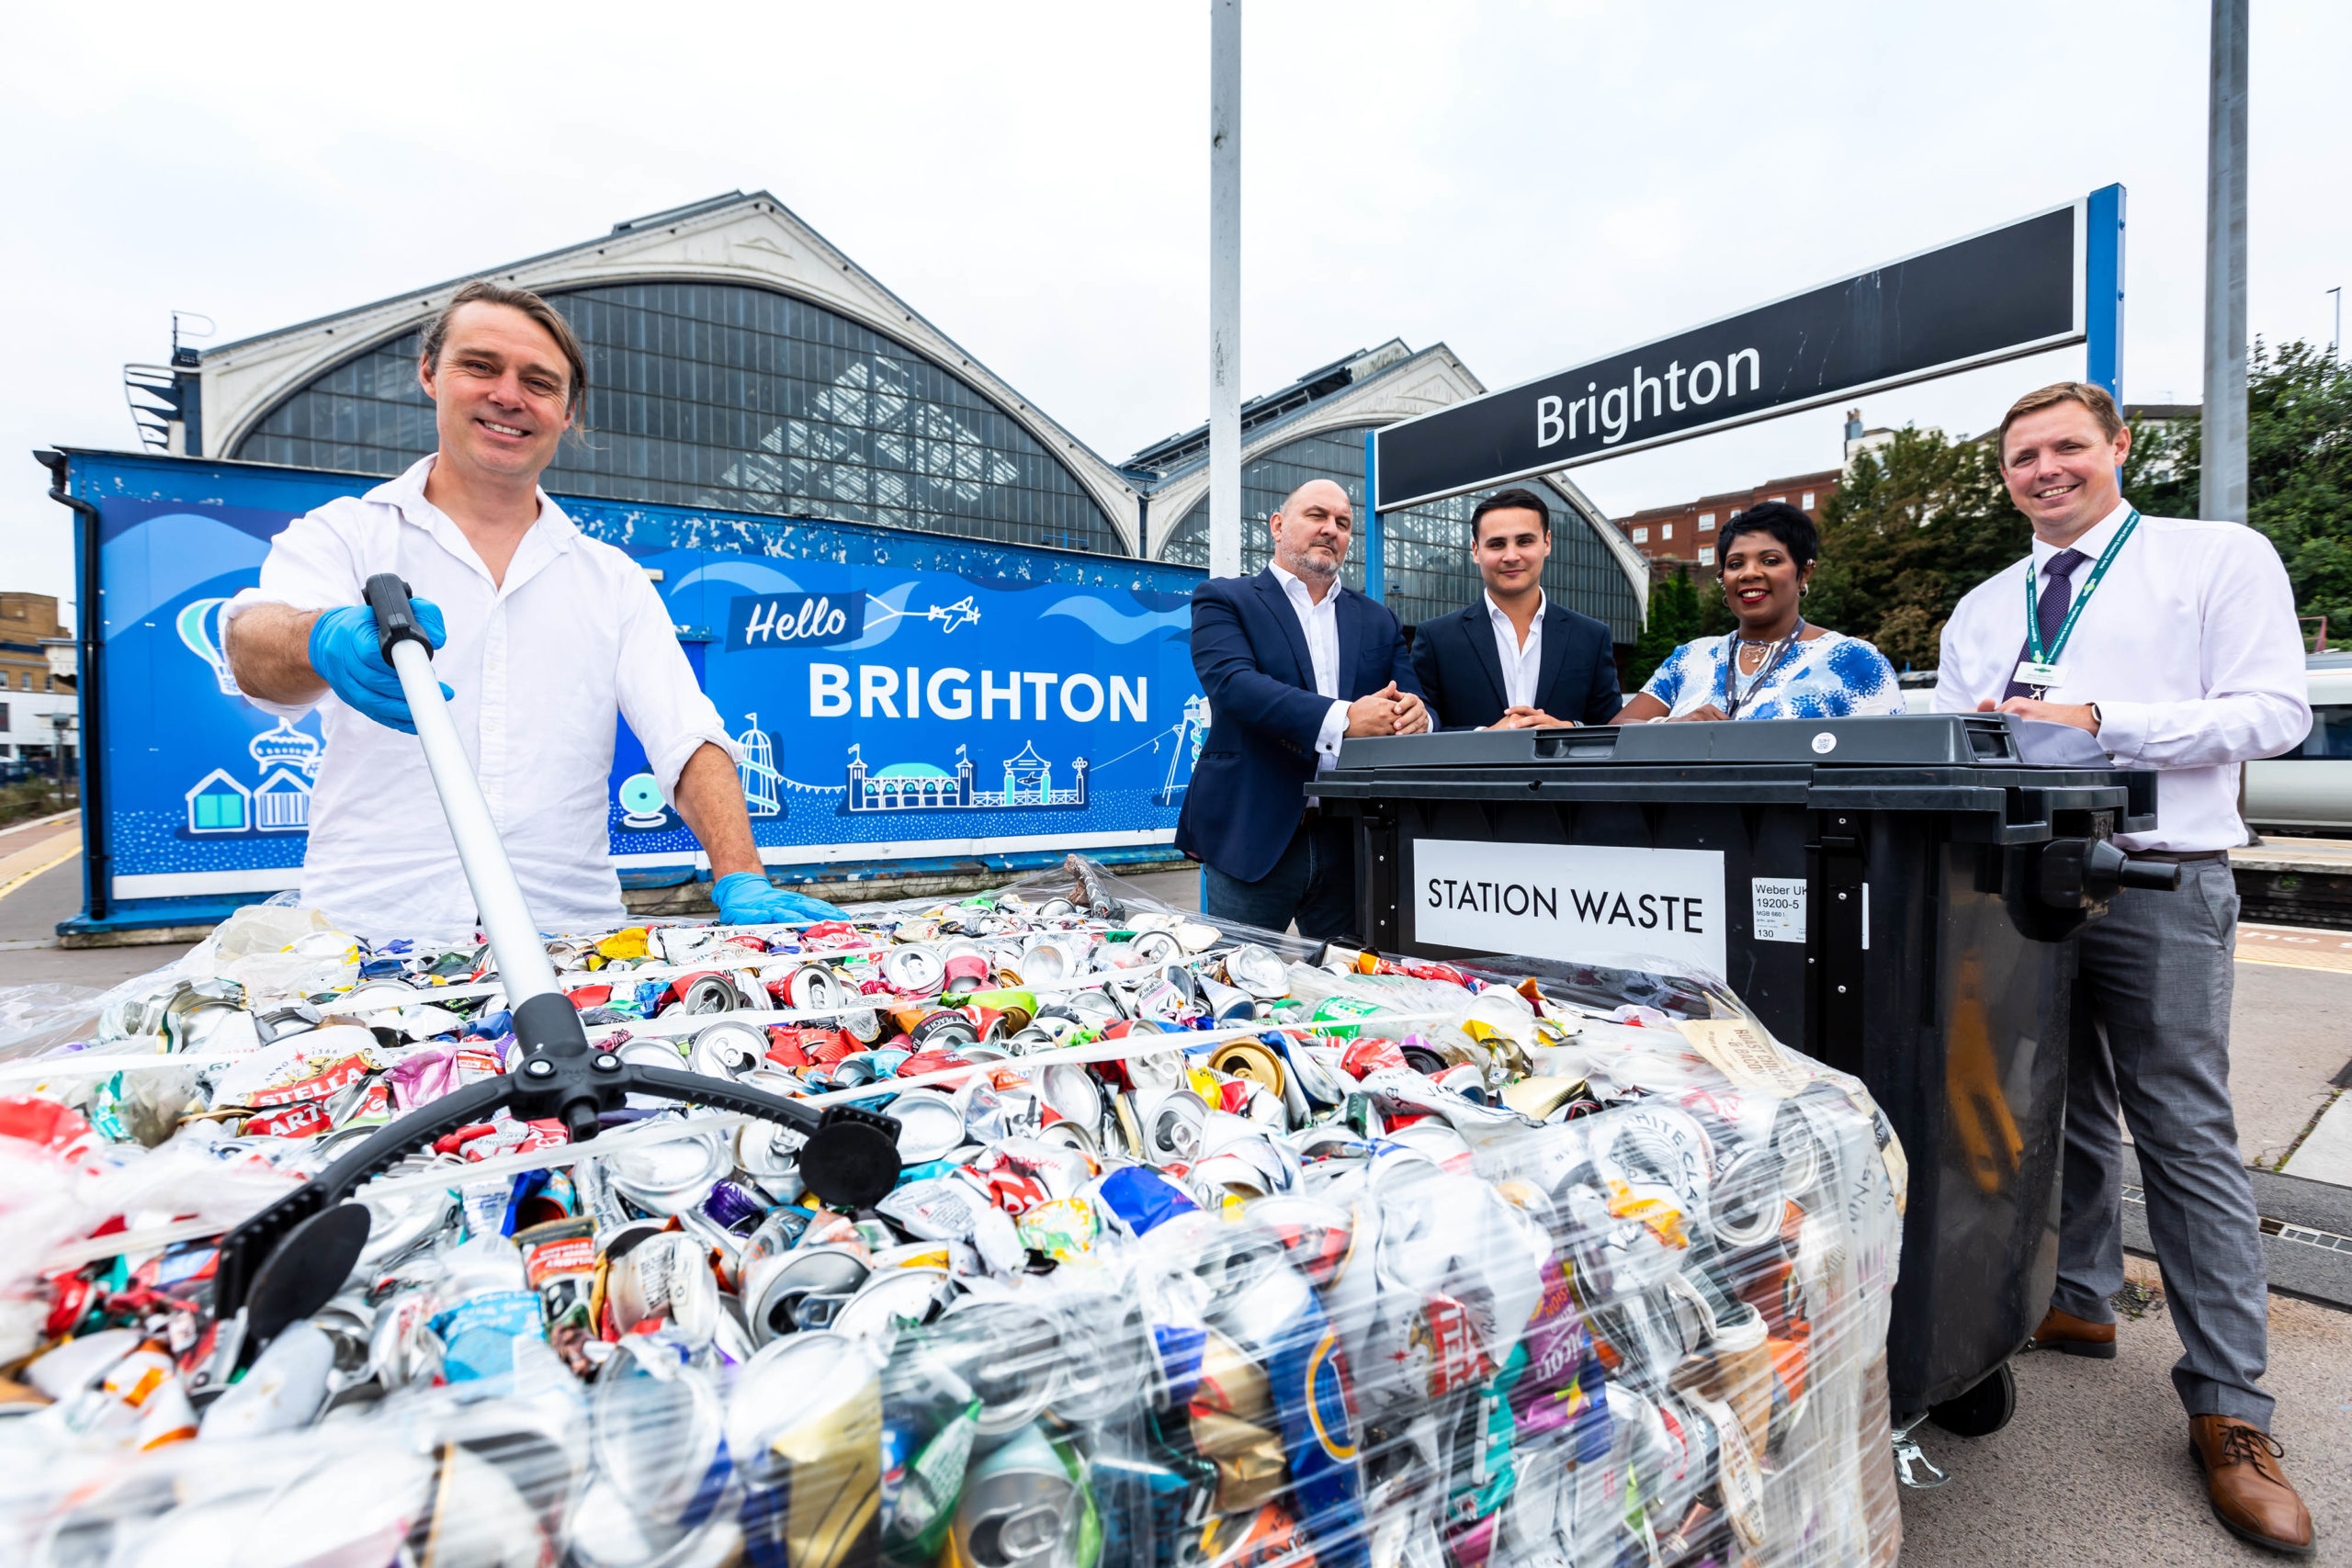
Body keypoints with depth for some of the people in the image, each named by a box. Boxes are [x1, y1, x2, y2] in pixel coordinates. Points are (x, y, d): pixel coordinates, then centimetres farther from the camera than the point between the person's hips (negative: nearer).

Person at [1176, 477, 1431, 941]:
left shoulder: (1378, 621, 18)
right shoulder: (1223, 600, 4)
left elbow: (1413, 703, 9)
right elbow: (1233, 683, -14)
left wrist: (1415, 716, -18)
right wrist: (1342, 719, -24)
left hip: (1351, 845, 4)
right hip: (1253, 838, -4)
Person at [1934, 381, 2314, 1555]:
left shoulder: (2221, 559, 2)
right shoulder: (1982, 609, 15)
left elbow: (2273, 712, -8)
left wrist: (2098, 721, -18)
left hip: (2158, 885, -4)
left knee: (2186, 1136, -1)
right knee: (2064, 1111, 15)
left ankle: (2228, 1407, 10)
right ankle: (2079, 1300, 31)